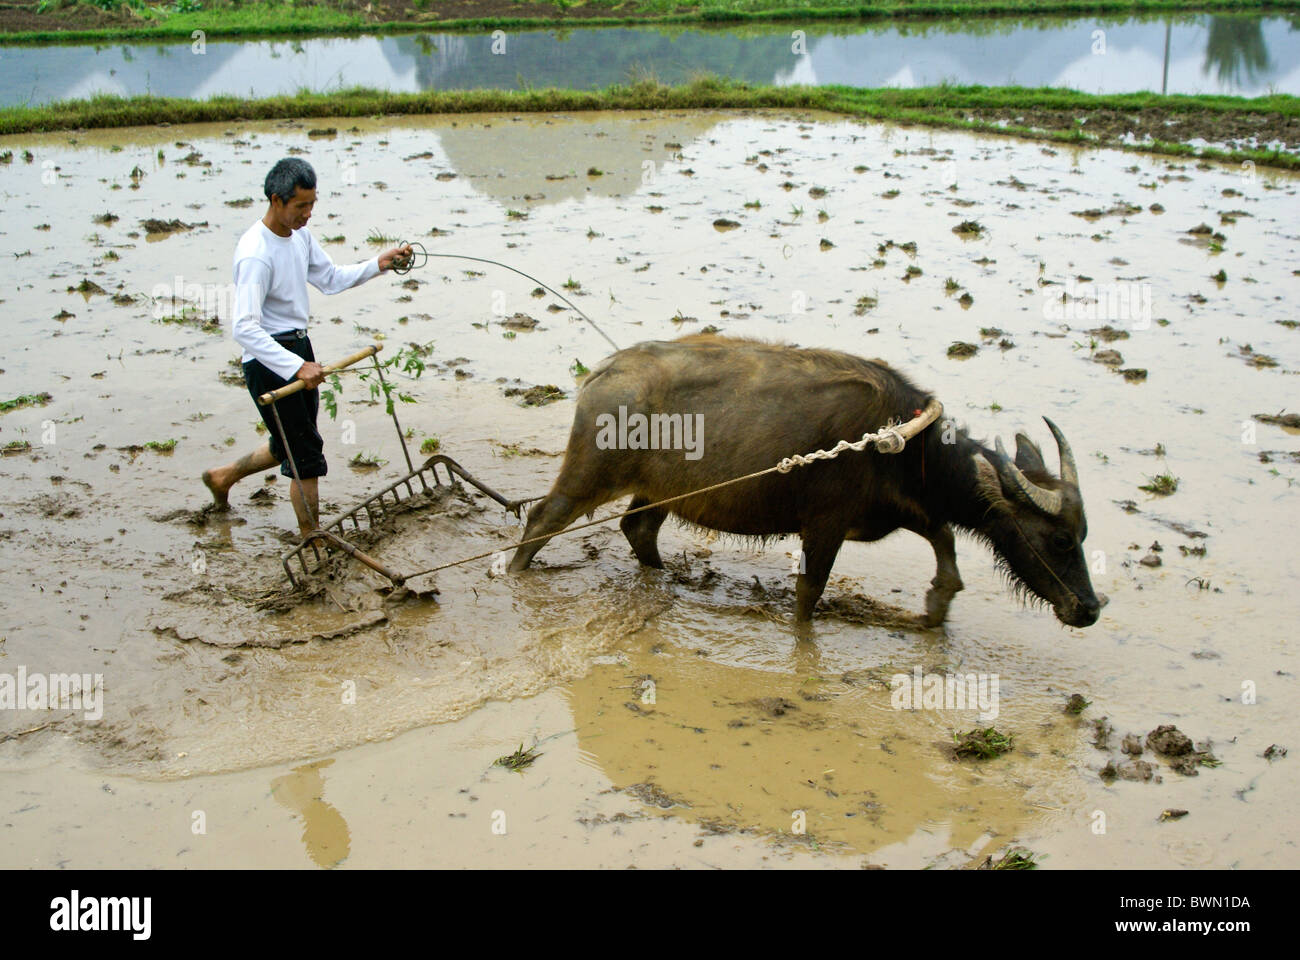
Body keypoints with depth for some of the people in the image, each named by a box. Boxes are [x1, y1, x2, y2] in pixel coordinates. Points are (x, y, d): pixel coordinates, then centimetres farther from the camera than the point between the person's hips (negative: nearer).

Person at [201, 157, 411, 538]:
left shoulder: (300, 235, 2)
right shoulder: (255, 253, -25)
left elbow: (331, 279, 16)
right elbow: (245, 327, -31)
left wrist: (376, 264, 0)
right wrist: (296, 367, -38)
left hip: (298, 347, 9)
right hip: (269, 360, -9)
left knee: (290, 445, 22)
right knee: (307, 451, -5)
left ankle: (222, 476, 45)